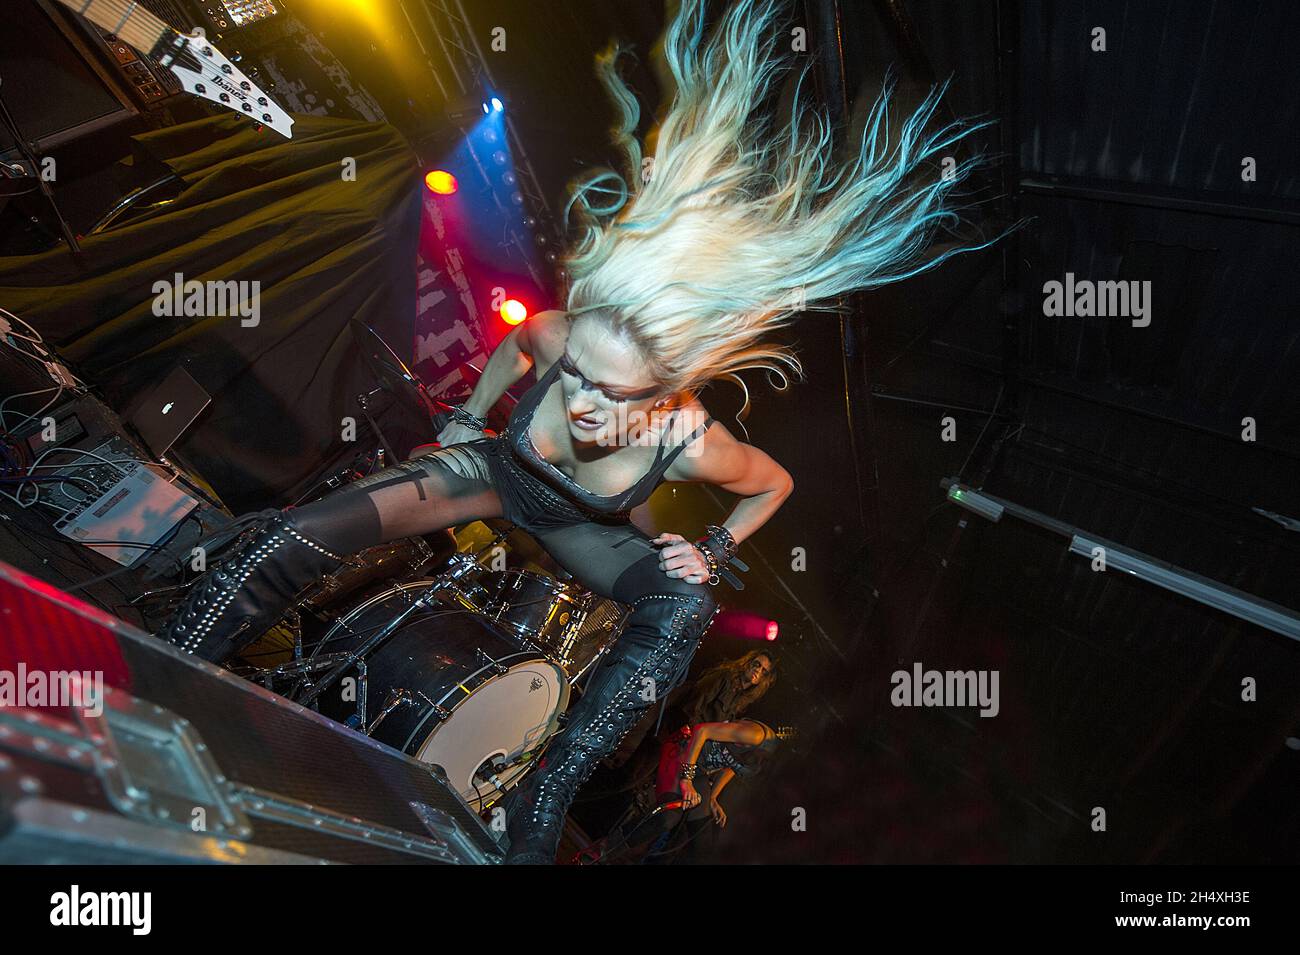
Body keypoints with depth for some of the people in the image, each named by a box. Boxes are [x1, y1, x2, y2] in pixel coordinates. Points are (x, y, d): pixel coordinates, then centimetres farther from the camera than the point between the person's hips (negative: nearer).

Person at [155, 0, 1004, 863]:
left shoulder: (691, 443, -34)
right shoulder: (554, 338, -30)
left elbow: (776, 482, -11)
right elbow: (513, 343, -2)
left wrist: (716, 550, -14)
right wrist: (468, 420, 1)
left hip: (581, 529, -1)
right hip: (498, 469, 1)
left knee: (687, 603, -31)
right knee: (294, 537, -20)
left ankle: (549, 793, -22)